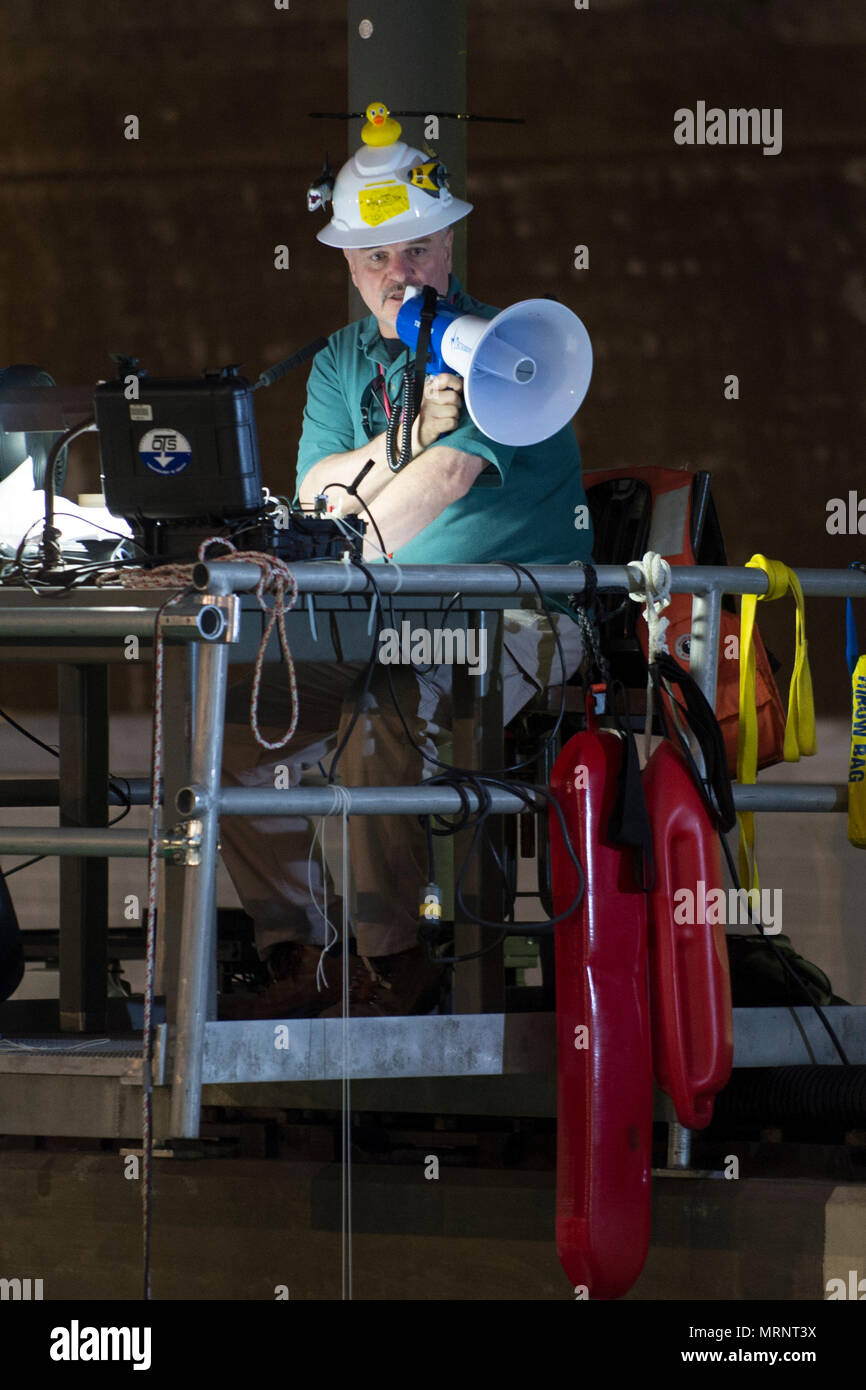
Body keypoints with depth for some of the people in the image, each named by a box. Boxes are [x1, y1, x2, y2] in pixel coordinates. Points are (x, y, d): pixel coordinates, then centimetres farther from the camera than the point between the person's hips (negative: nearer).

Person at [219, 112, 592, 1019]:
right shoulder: (344, 361, 14)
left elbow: (449, 476, -24)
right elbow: (315, 496, 3)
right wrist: (405, 438, -15)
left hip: (513, 617, -6)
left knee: (382, 715, -34)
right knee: (243, 712, -15)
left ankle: (393, 965, -20)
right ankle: (300, 957, -7)